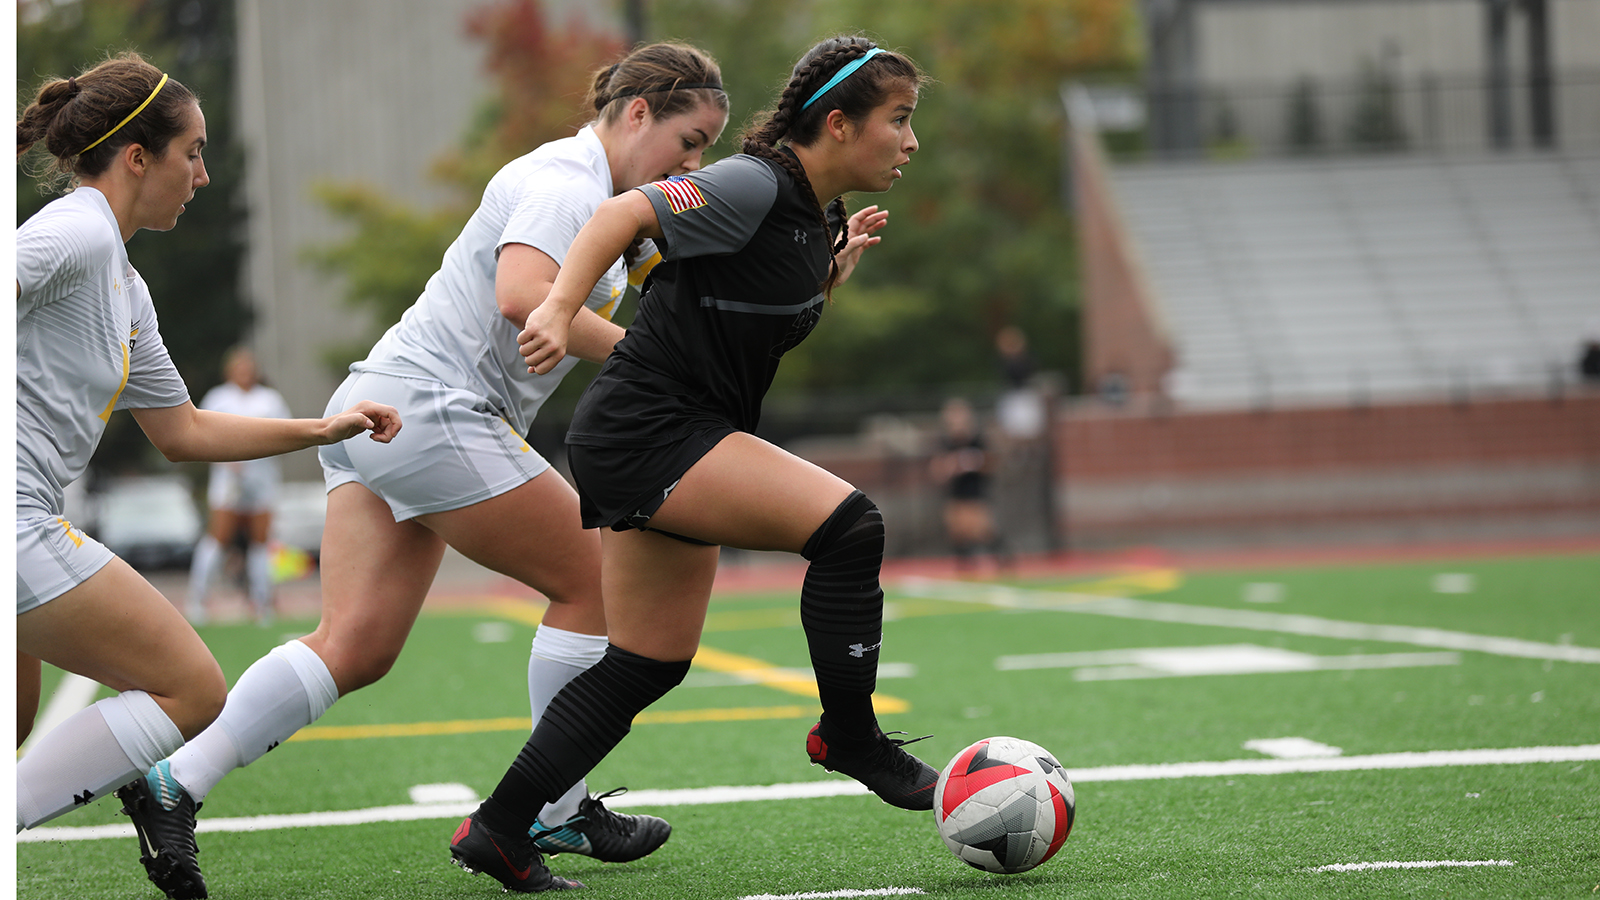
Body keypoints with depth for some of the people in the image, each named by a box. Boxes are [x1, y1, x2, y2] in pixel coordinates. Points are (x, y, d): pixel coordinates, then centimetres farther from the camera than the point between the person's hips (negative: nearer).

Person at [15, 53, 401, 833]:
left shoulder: (124, 288, 21)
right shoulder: (77, 232, -10)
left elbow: (182, 432, 27)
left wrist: (325, 430, 27)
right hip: (15, 515, -10)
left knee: (12, 733, 22)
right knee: (191, 691, -4)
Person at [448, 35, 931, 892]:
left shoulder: (810, 212, 13)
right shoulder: (754, 186, -16)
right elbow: (624, 214, -24)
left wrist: (837, 265, 14)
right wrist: (560, 309, -38)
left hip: (680, 444, 10)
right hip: (645, 430, -10)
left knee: (649, 664, 12)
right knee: (846, 524, -21)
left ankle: (499, 829, 18)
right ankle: (849, 735, -6)